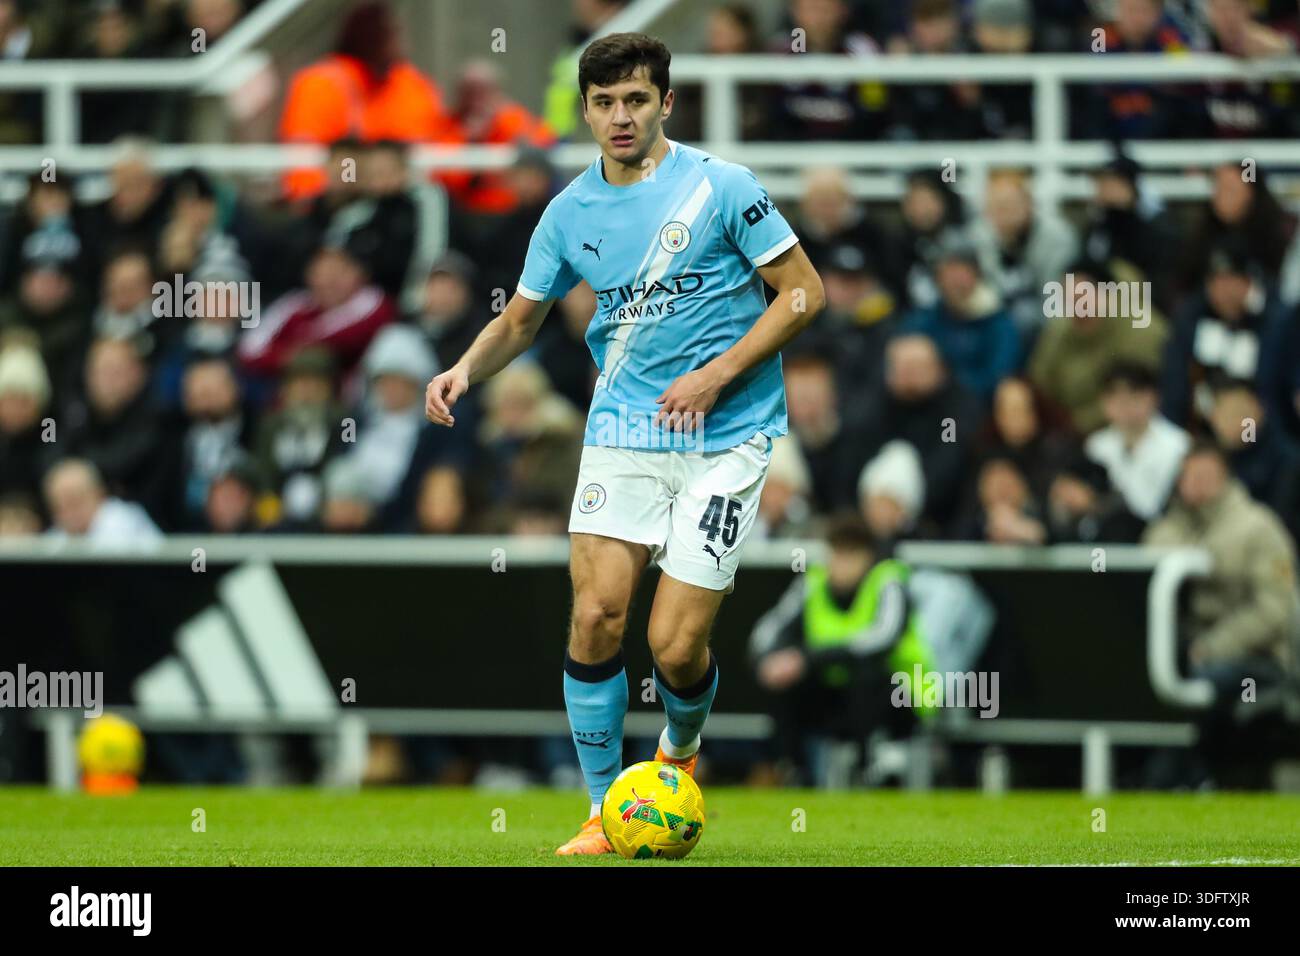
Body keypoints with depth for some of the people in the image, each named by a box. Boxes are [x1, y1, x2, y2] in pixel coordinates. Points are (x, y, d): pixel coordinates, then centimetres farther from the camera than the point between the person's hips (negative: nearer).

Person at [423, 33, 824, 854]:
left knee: (676, 644, -10)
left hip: (724, 439, -3)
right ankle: (607, 812, 6)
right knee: (595, 616, -10)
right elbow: (520, 321, 18)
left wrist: (717, 376, -13)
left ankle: (683, 746, 26)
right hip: (622, 434, 4)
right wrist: (466, 369, -3)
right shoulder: (572, 212, 6)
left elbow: (805, 292, -4)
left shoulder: (720, 187, -7)